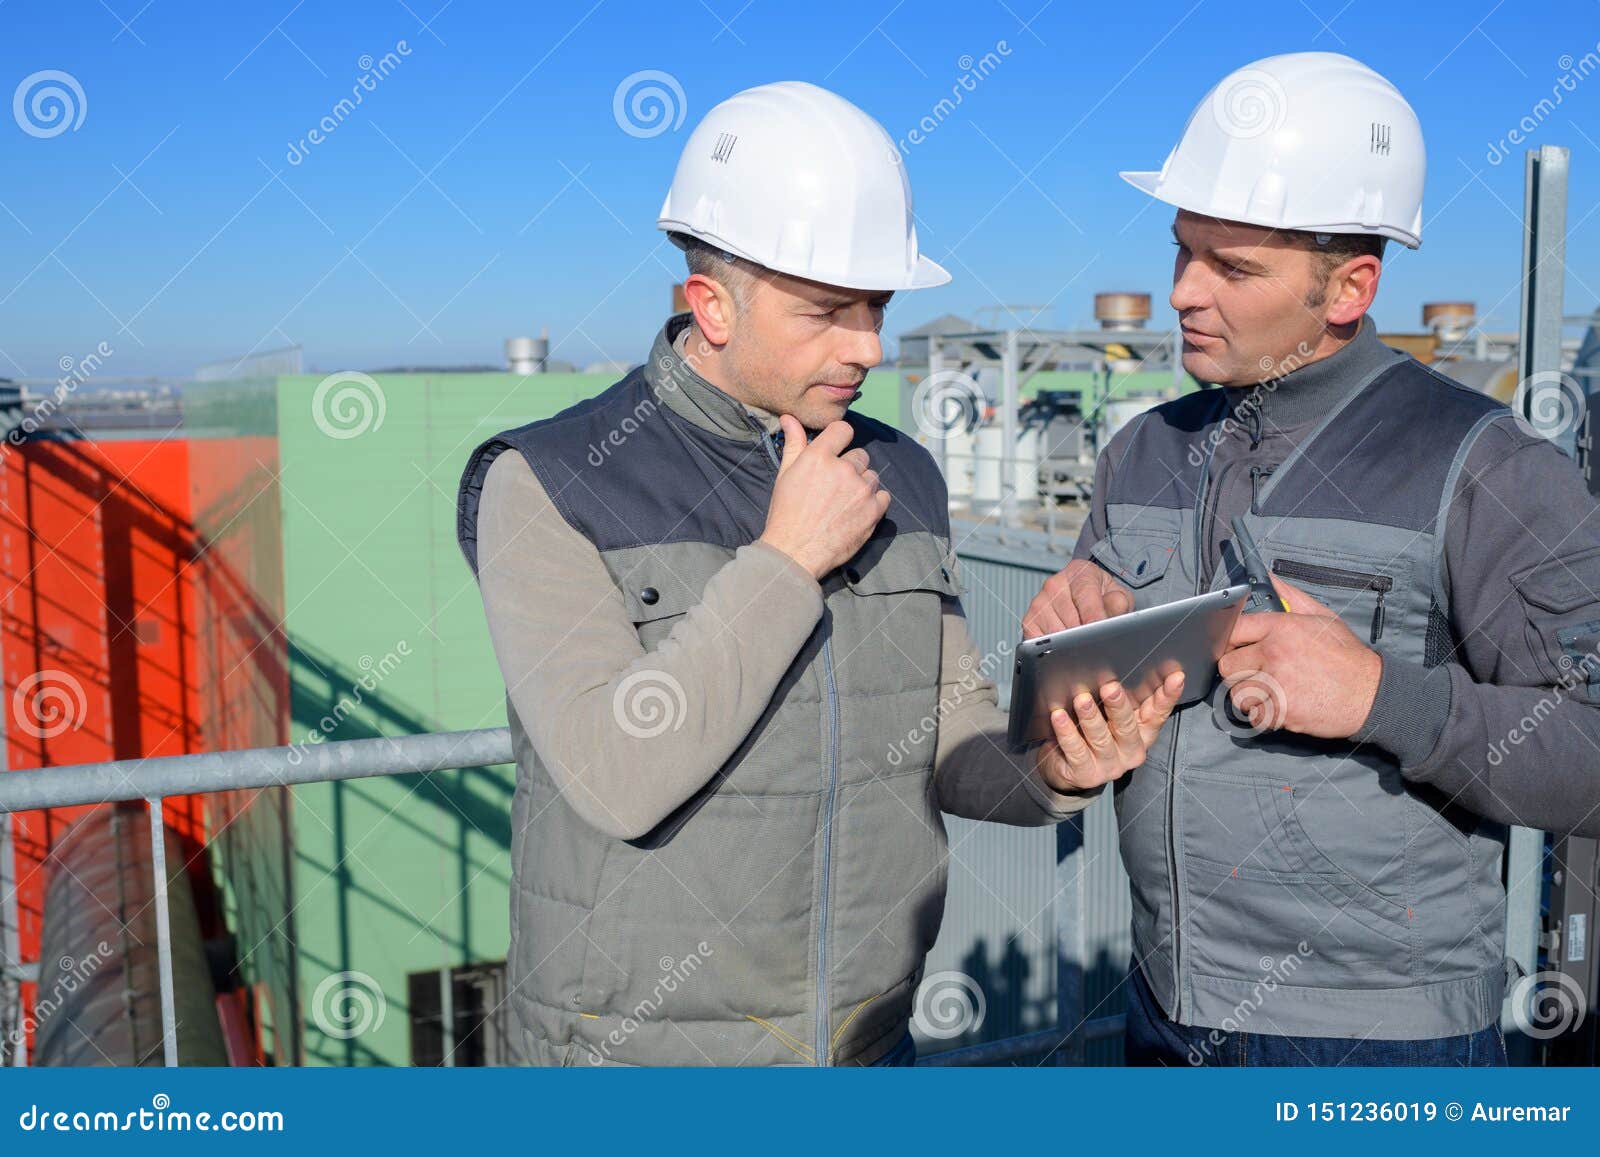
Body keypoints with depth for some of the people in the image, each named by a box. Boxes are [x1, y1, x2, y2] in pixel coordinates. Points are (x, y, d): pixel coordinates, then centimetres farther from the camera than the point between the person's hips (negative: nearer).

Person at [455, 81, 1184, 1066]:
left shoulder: (901, 477, 0)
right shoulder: (547, 486, -15)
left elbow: (951, 747, 3)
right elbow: (615, 777, -25)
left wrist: (1053, 767, -17)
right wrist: (787, 560, -23)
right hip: (646, 1044, -4)